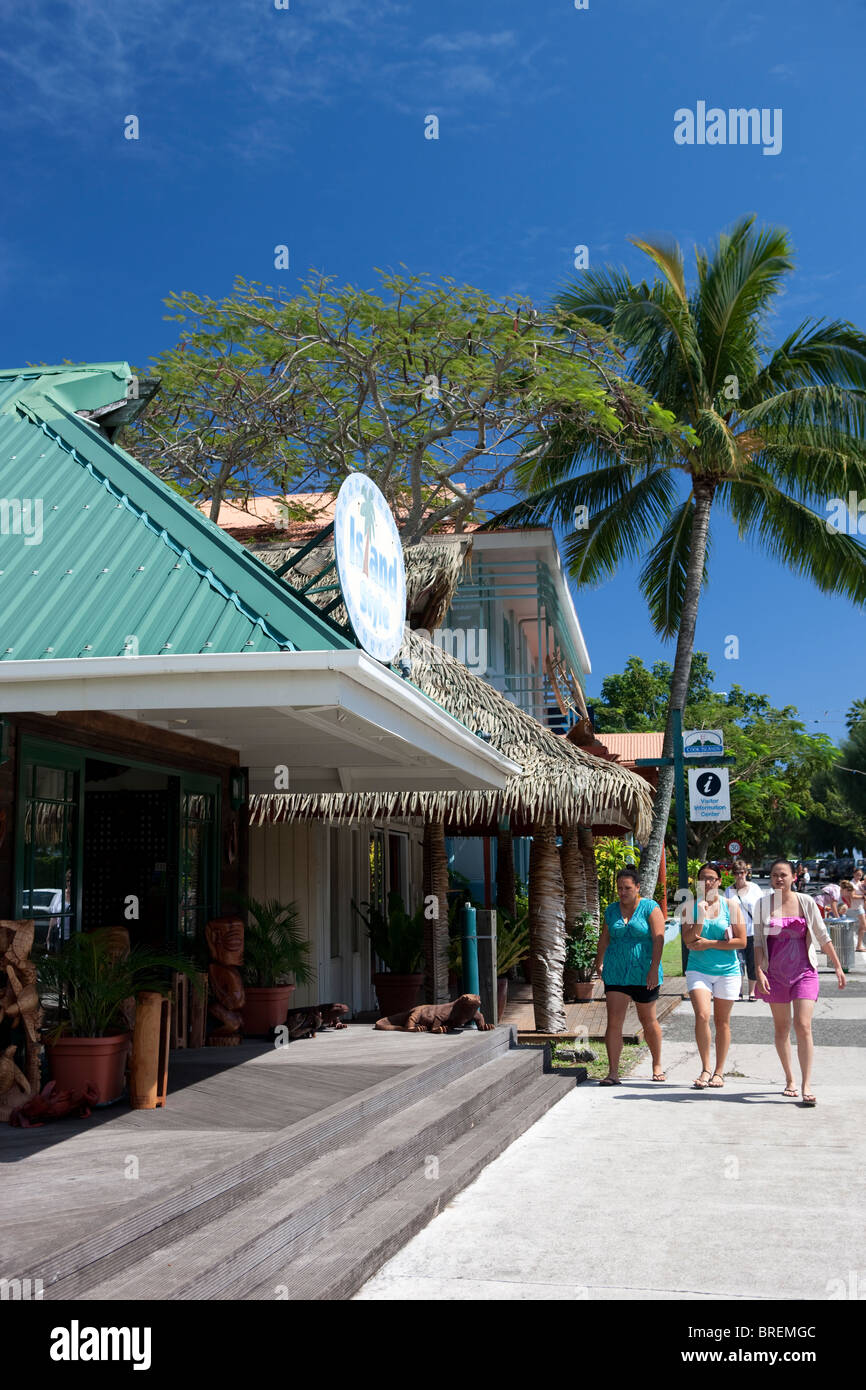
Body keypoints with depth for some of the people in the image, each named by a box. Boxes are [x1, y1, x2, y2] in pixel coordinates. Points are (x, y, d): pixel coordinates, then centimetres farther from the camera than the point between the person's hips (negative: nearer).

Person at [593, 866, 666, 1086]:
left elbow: (658, 939, -11)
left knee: (649, 1022, 9)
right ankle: (613, 1073, -6)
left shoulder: (650, 908, -5)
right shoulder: (611, 910, 8)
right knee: (614, 1022, -7)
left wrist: (654, 969, -18)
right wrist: (598, 963, 22)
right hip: (616, 973, 3)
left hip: (643, 974, -3)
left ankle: (657, 1066, 29)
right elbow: (604, 938, 19)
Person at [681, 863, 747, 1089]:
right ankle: (705, 1068, -3)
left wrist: (709, 944, -10)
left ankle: (719, 1072, 18)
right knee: (702, 1016, -16)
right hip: (698, 969, 0)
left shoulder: (731, 905, 1)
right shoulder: (690, 907, 3)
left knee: (722, 1021, 6)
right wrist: (701, 914, -16)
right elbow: (689, 941, -7)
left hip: (727, 970, 0)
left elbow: (741, 941, -5)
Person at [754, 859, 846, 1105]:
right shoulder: (763, 905, 0)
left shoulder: (806, 903, -1)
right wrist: (759, 972, -9)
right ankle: (790, 1080, 25)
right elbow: (758, 941, 1)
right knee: (781, 1028, 9)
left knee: (803, 1026, -12)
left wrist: (838, 967, 8)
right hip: (775, 974, 1)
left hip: (804, 972, -1)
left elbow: (823, 937, 7)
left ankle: (806, 1087, -9)